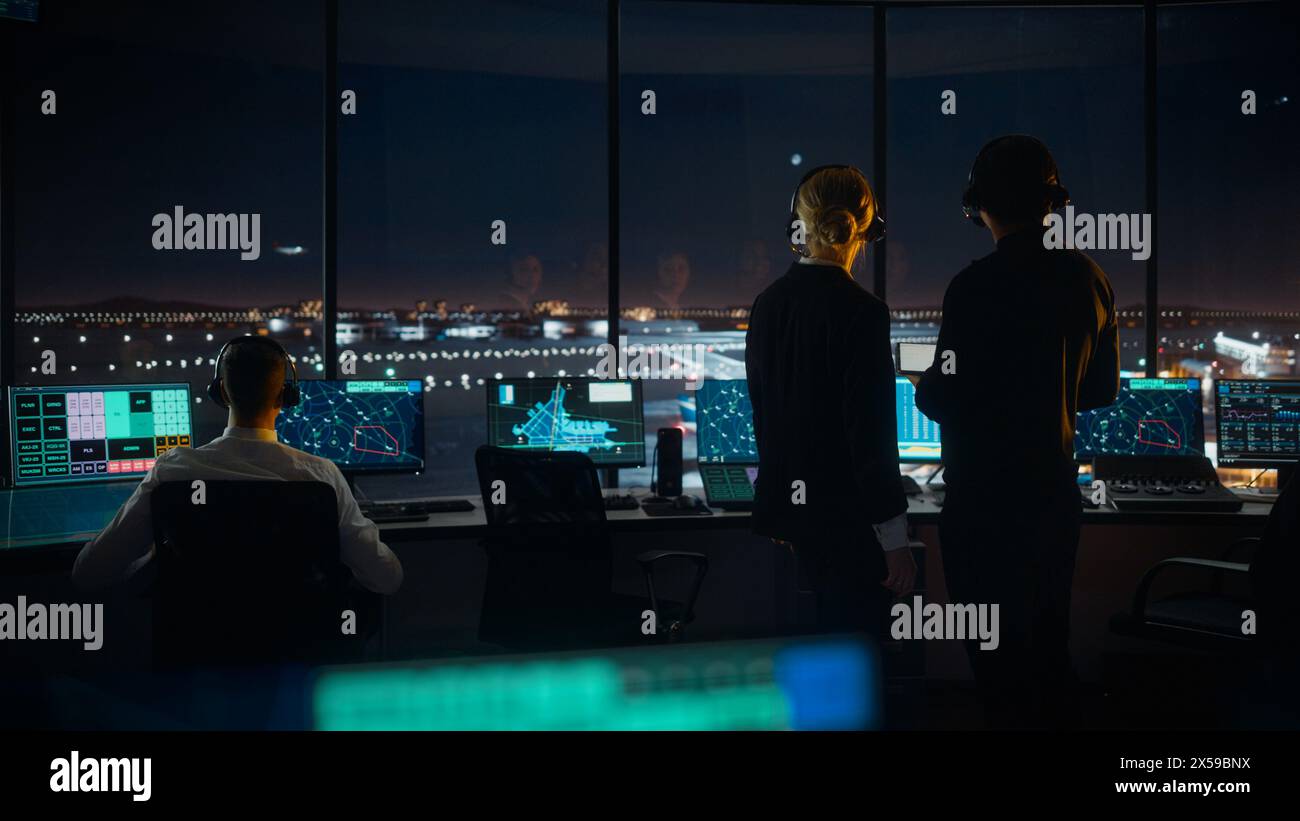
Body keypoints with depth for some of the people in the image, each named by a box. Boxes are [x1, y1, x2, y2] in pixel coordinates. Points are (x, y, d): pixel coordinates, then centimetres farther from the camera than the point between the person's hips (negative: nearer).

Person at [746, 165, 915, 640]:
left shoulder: (767, 304, 4)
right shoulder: (860, 313, -16)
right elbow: (871, 431, -17)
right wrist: (895, 540, -12)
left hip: (790, 505, 8)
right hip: (846, 512, -7)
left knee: (829, 637, 19)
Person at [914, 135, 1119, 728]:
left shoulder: (978, 285, -18)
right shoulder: (1089, 279, 3)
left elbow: (942, 400, -17)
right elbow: (1101, 390, 11)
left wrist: (925, 385, 5)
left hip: (987, 502, -7)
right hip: (1058, 495, 7)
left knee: (998, 657, 3)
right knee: (1049, 647, 18)